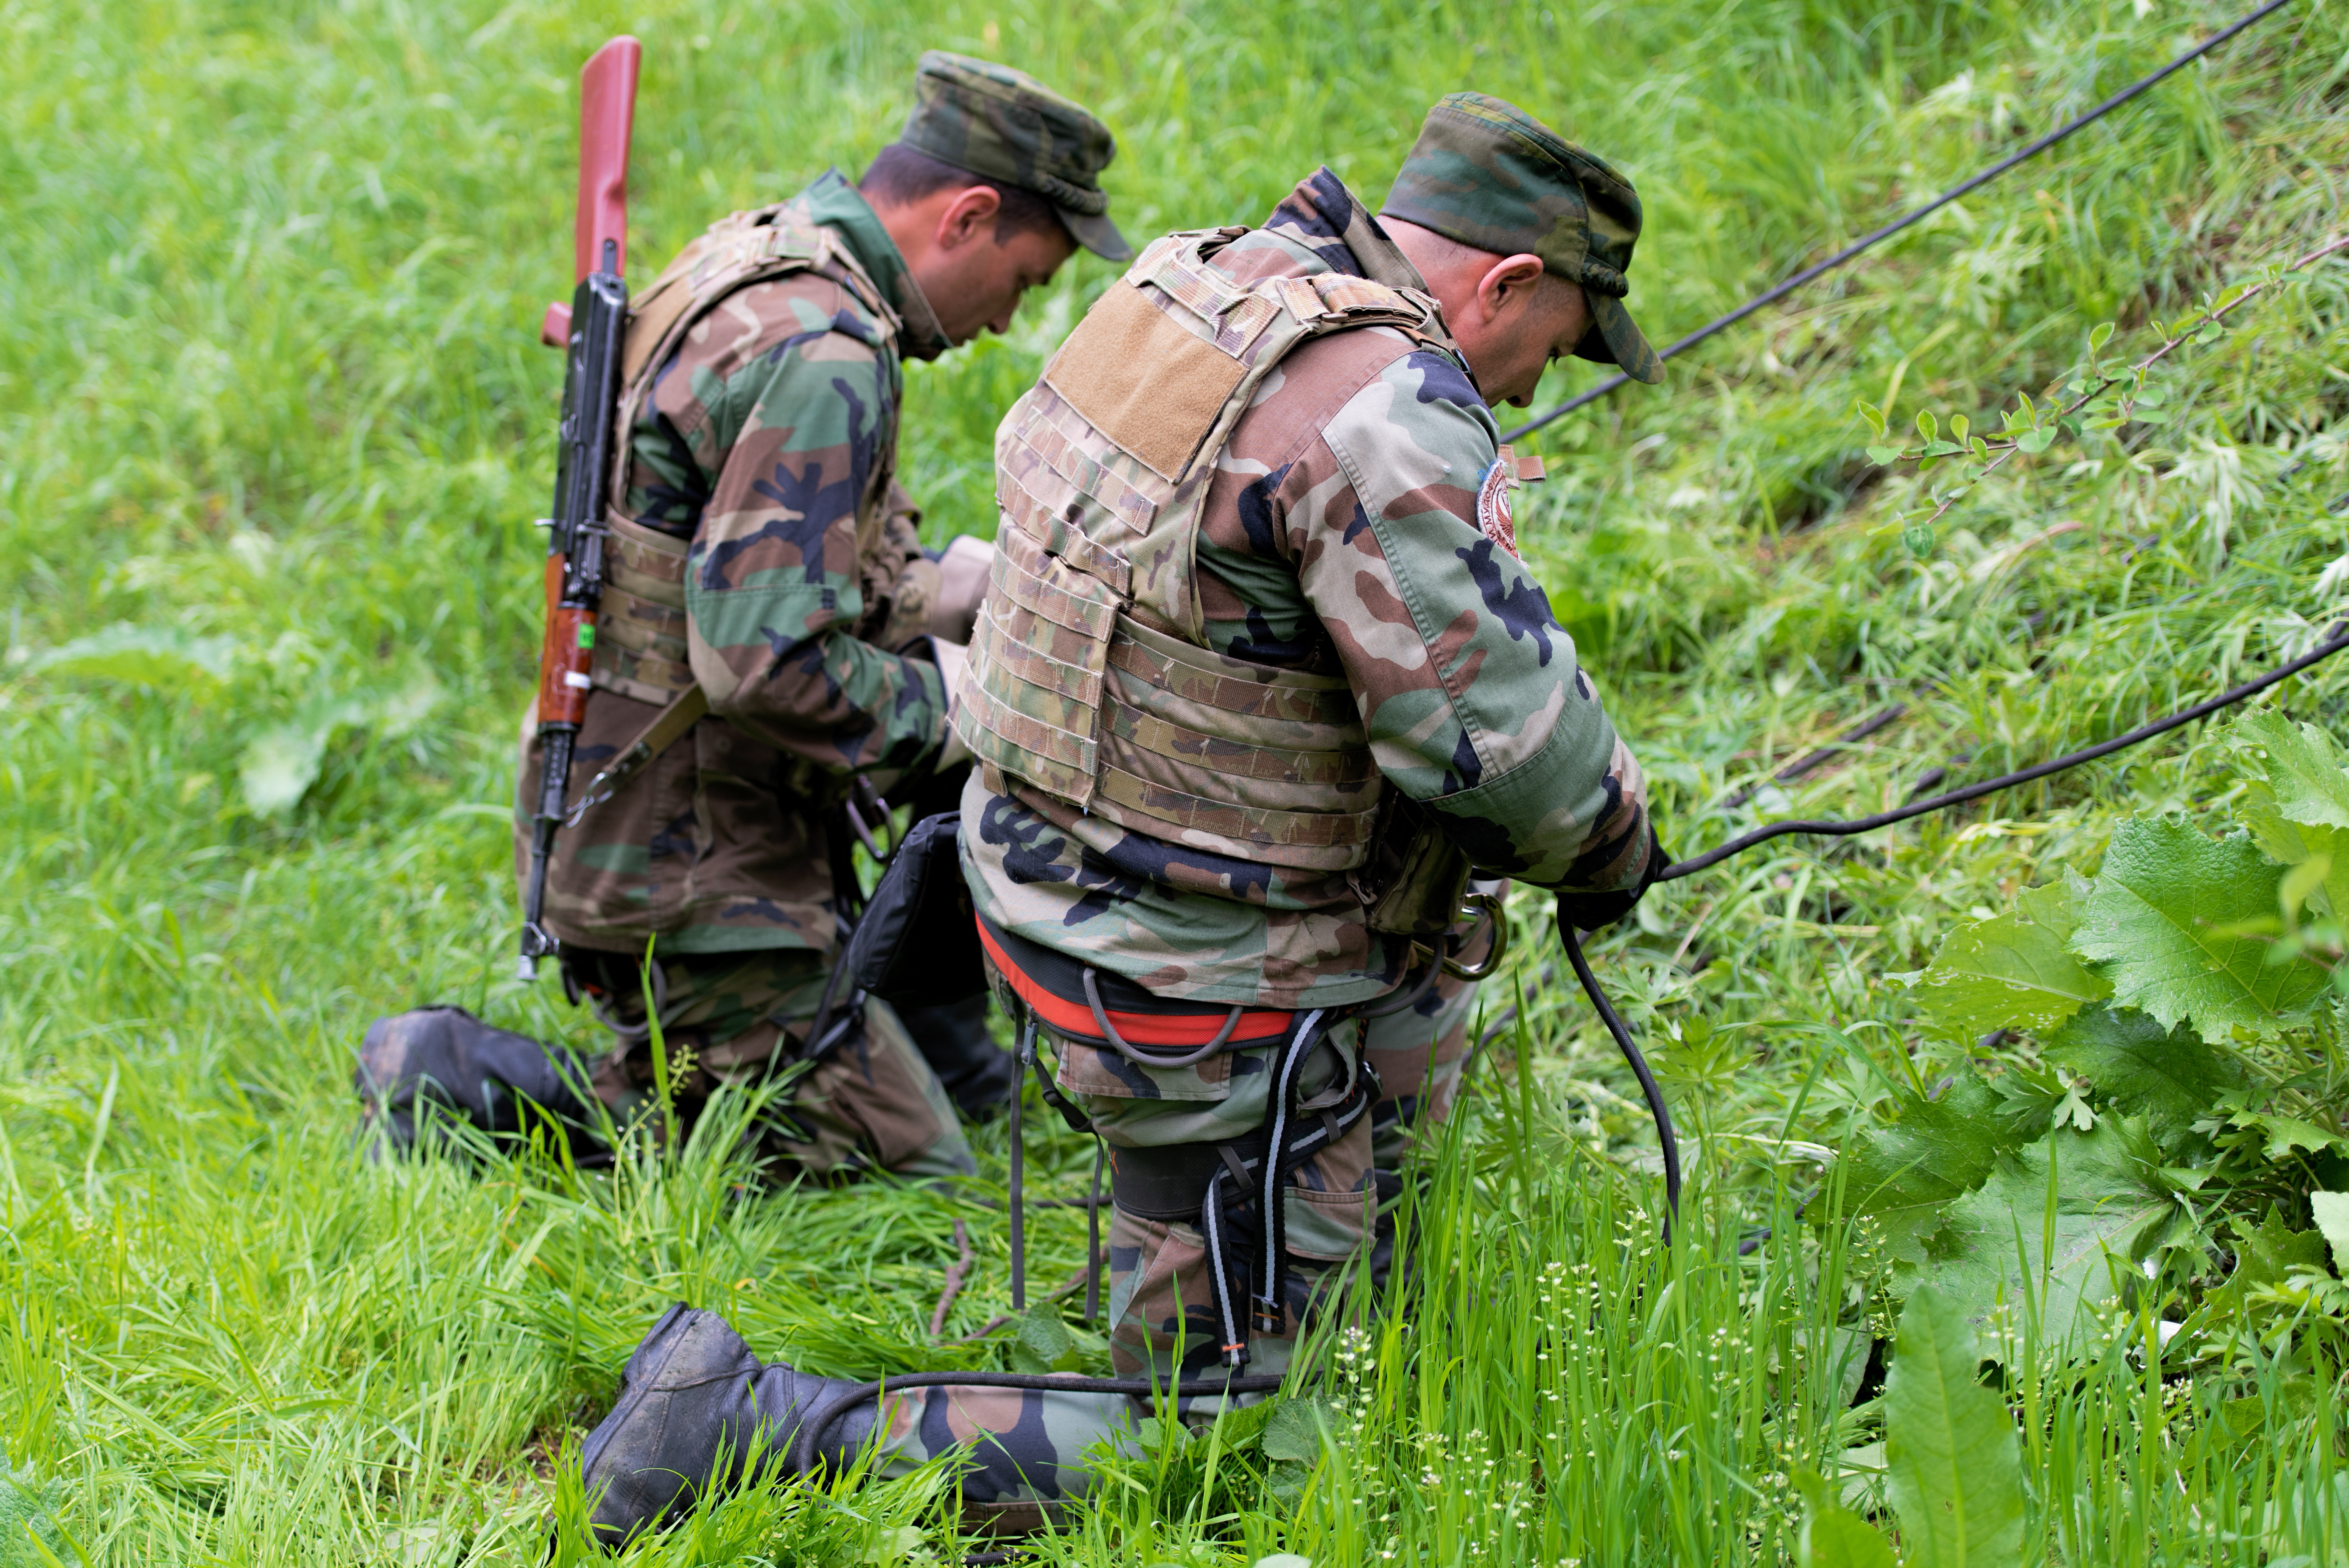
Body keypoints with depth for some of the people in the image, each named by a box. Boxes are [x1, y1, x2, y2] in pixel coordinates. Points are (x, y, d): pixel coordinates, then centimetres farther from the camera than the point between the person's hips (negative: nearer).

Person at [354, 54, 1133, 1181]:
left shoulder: (744, 261, 8)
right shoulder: (824, 355, -23)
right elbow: (766, 665, -29)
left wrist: (938, 589, 11)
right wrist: (951, 706, -14)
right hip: (685, 869, -10)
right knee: (914, 1177, -3)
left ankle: (935, 1038, 27)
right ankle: (485, 1093, -4)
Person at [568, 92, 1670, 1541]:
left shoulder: (1205, 282, 4)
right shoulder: (1386, 407, -24)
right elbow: (1503, 738, -24)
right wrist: (1615, 850, -4)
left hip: (1056, 882, 10)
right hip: (1211, 999, -10)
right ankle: (743, 1424, -7)